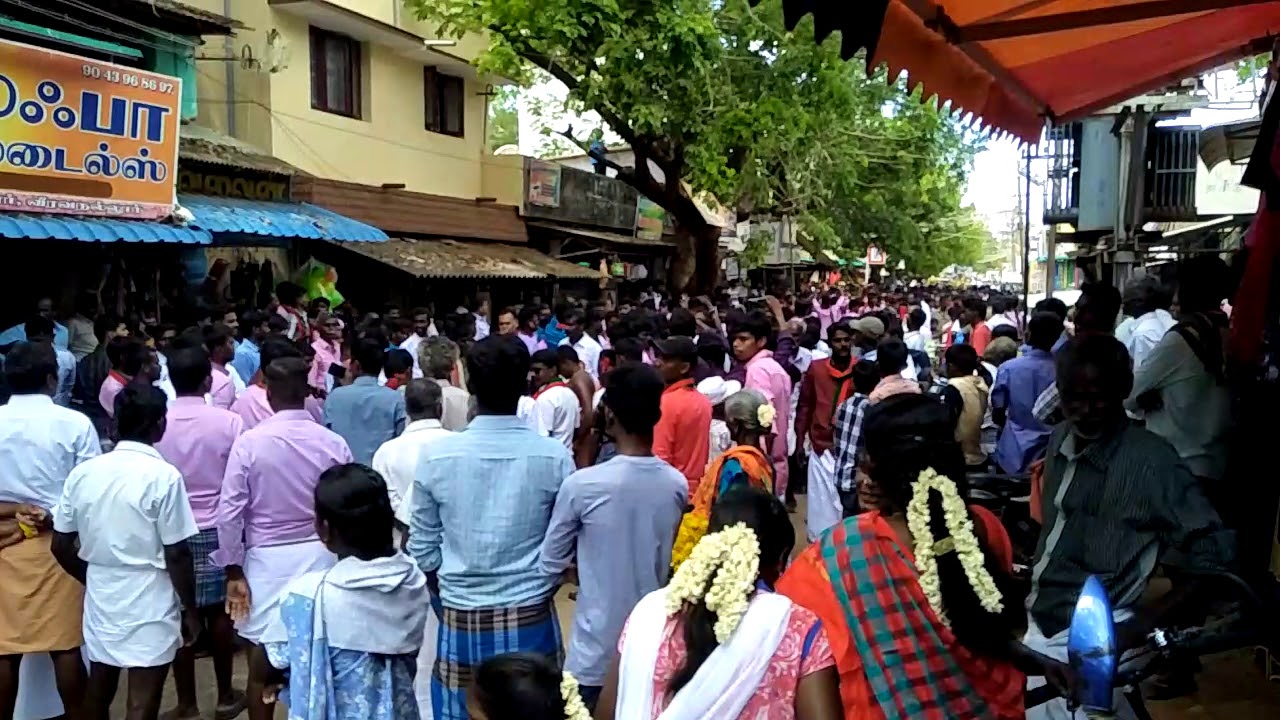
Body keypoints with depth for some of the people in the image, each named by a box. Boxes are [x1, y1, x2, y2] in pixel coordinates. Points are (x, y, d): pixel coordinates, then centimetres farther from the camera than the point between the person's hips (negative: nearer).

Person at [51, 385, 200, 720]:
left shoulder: (82, 472, -1)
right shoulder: (163, 476, -16)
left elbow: (61, 546, 6)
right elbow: (176, 555, -15)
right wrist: (190, 609, -3)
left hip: (100, 597, 6)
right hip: (149, 604, -6)